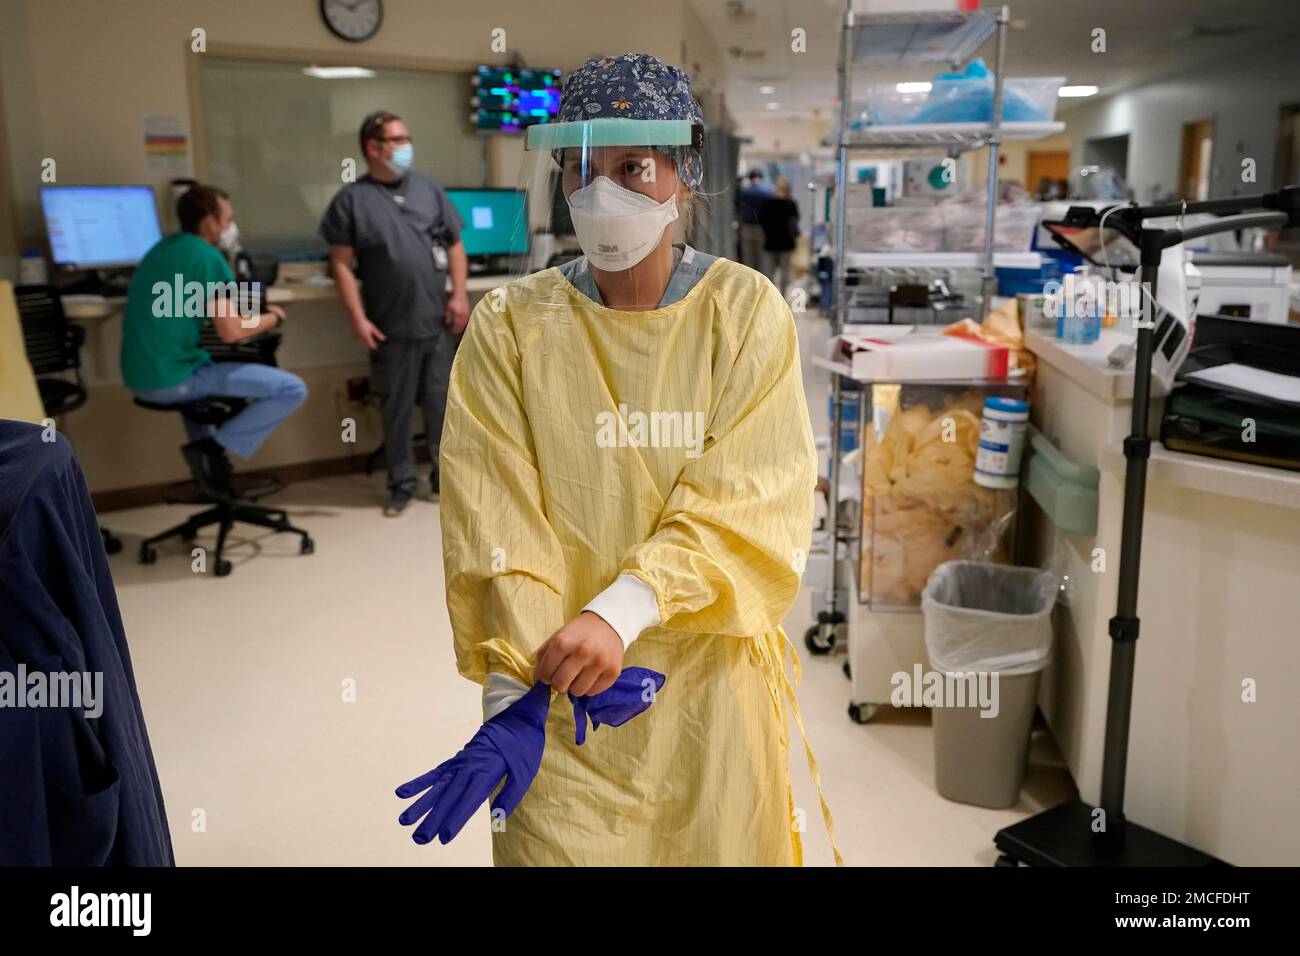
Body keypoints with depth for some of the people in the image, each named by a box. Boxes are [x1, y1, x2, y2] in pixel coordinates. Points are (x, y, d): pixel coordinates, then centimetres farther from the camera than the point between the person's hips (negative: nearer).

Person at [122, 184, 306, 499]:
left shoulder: (162, 248, 15)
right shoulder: (208, 257, -10)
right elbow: (231, 332, -15)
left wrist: (245, 309, 23)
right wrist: (273, 317, 3)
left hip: (139, 377, 9)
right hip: (174, 379, -9)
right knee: (292, 389, -8)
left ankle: (203, 442, 28)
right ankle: (212, 448, -7)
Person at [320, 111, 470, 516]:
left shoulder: (429, 188, 9)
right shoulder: (351, 199, 0)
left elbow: (454, 245, 11)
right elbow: (342, 264, -3)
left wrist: (460, 294, 0)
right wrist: (358, 318, -10)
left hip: (439, 322, 2)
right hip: (391, 328, -2)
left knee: (442, 404, 8)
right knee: (396, 409, 8)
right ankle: (402, 483, 21)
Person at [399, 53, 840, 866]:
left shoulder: (746, 310, -6)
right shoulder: (510, 326, -6)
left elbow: (750, 504, -15)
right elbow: (496, 527, -11)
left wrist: (620, 612, -27)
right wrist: (515, 693, -21)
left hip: (710, 678, 1)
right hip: (560, 693, 0)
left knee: (722, 842, 17)